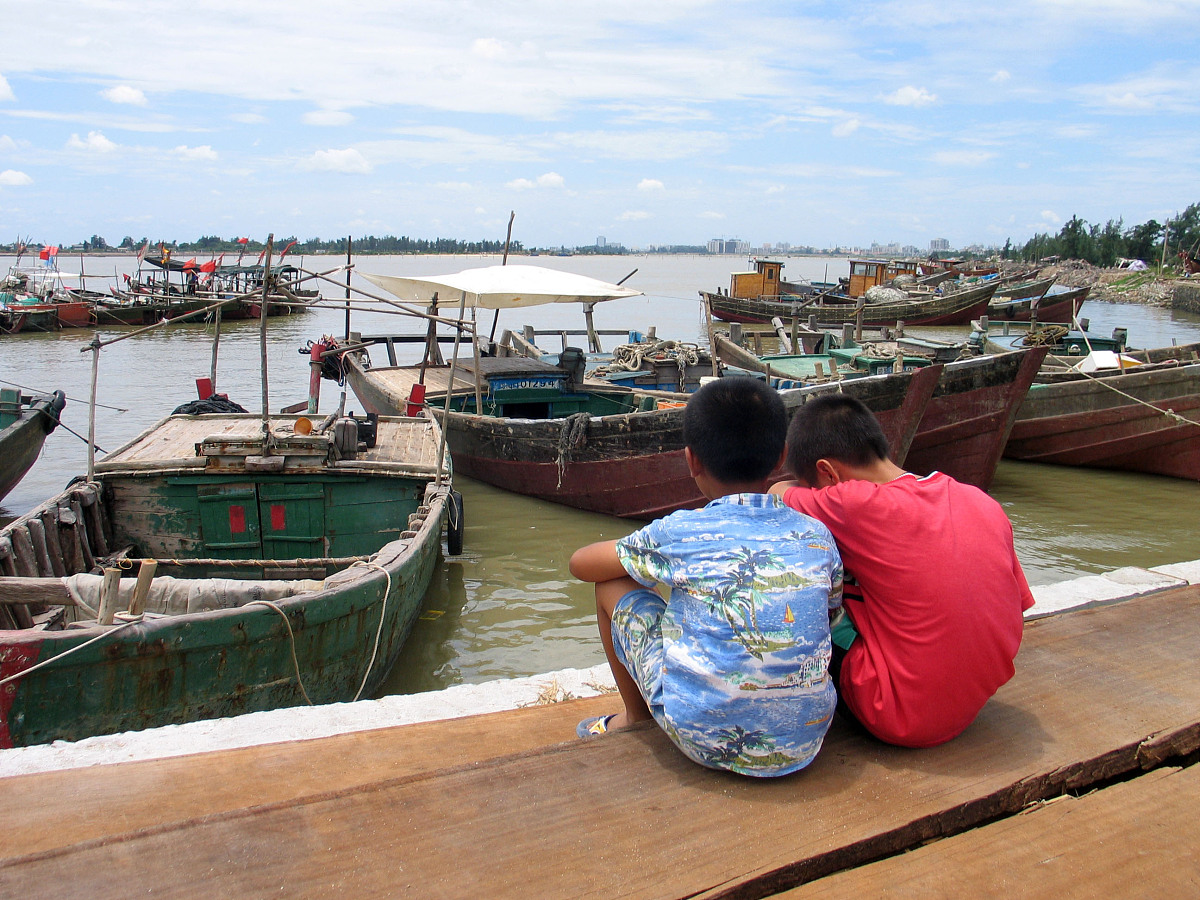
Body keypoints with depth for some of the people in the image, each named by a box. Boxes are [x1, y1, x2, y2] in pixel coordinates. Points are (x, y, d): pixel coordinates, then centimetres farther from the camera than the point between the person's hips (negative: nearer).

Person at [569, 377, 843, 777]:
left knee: (614, 585, 11)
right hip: (804, 745, 4)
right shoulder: (817, 537, 0)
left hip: (707, 742, -4)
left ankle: (635, 719, 33)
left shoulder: (678, 534, -8)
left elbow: (580, 563, 7)